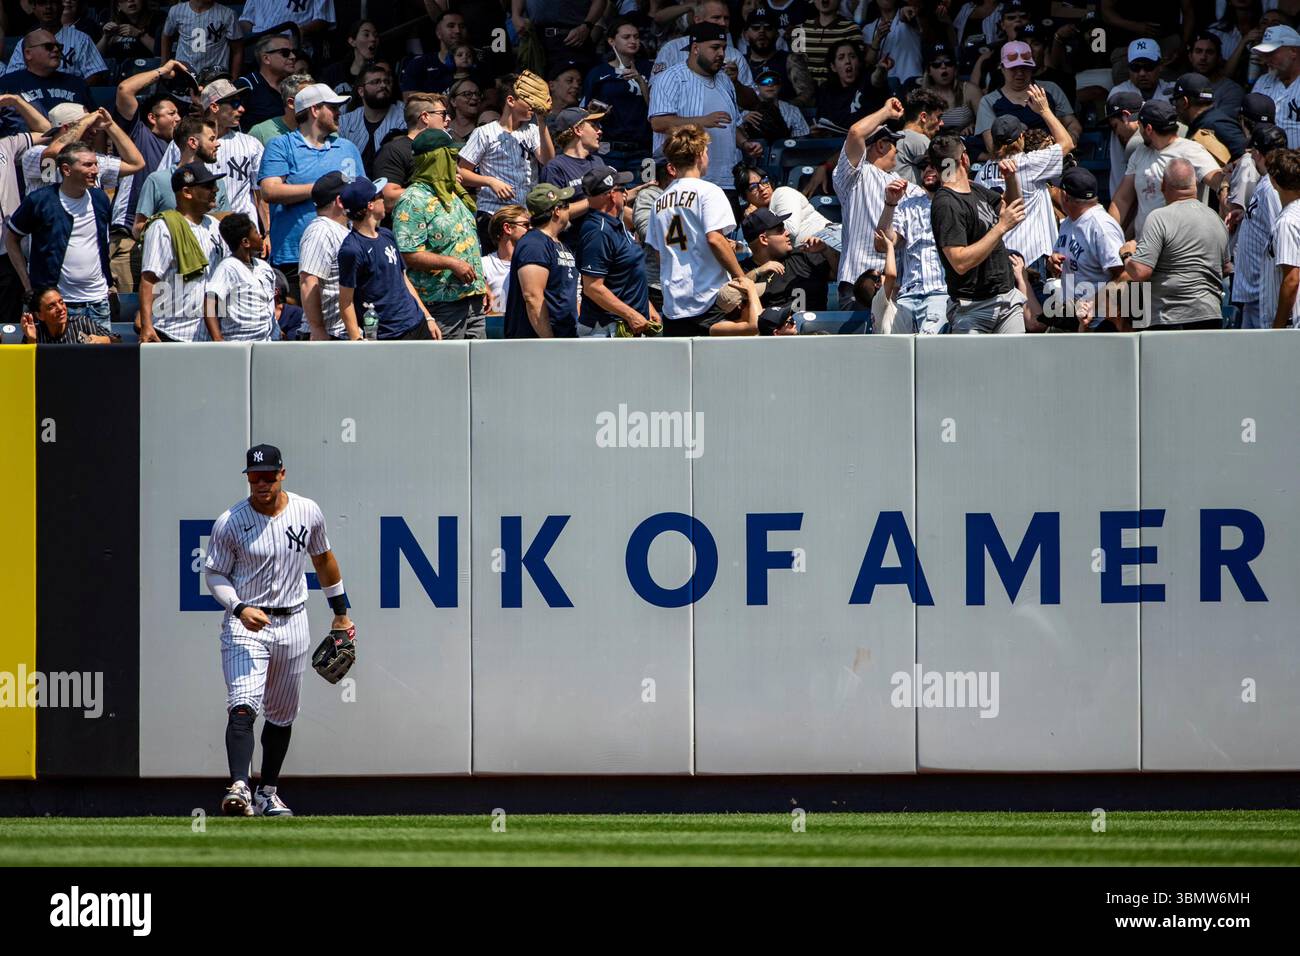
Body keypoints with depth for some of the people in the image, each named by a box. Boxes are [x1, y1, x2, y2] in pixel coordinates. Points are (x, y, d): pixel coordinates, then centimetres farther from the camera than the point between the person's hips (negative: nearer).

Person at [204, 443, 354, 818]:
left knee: (281, 715, 12)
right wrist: (240, 609, -20)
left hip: (292, 623, 4)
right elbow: (214, 574, -3)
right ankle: (239, 787, -33)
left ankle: (268, 793, 25)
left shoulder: (308, 513, 0)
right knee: (243, 708, -21)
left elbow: (323, 558, 16)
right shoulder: (231, 523, -10)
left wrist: (340, 612, 20)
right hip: (245, 625, -4)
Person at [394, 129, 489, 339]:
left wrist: (482, 284, 22)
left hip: (472, 297, 9)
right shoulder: (413, 201, -12)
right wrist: (452, 263, -21)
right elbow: (408, 255, -19)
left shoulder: (452, 194, 18)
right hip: (442, 304, -9)